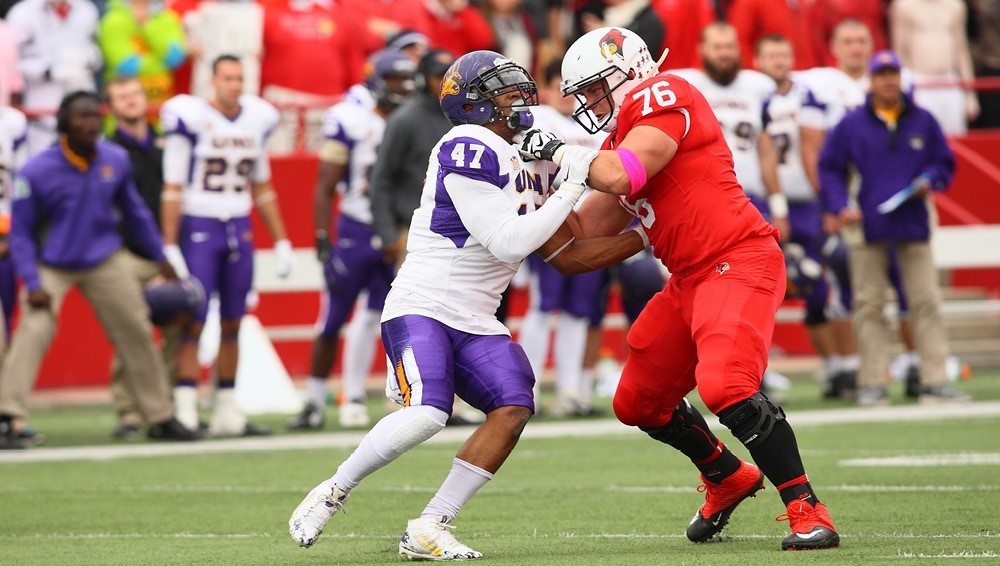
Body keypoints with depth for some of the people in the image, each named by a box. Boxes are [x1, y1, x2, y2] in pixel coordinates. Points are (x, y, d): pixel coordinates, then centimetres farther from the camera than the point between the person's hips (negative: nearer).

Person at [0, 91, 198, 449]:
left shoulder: (115, 160, -6)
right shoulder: (36, 172, -19)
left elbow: (134, 212, 10)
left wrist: (160, 257, 14)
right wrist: (32, 284, -21)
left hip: (104, 263, 4)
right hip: (52, 267, -4)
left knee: (137, 333, 7)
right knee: (34, 332, -23)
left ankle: (160, 417, 21)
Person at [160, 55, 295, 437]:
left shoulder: (256, 121, 9)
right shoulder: (190, 119, -9)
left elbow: (262, 189, 18)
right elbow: (172, 190, -9)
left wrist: (280, 241, 16)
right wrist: (170, 247, -12)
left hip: (239, 232, 5)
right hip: (198, 229, -5)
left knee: (232, 325, 7)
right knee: (194, 324, -8)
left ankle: (227, 412, 12)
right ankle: (185, 412, -7)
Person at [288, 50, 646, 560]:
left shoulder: (532, 160, 14)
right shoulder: (470, 150, -14)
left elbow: (567, 255, 17)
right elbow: (508, 243, -19)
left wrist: (645, 235, 12)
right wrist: (571, 189, -15)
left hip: (475, 324, 8)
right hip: (422, 307, -8)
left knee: (513, 409, -14)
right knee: (425, 414, -27)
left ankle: (428, 529, -8)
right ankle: (331, 494, -3)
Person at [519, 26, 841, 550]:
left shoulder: (662, 97, -9)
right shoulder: (621, 137, 18)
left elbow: (619, 176, -22)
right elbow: (589, 230, 20)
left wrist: (559, 149, -8)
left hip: (738, 262, -10)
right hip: (691, 279, 10)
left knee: (724, 387, -29)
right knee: (638, 403, 17)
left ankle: (807, 509, -19)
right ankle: (727, 479, 38)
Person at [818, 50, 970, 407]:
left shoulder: (923, 122, 9)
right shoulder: (852, 124, 4)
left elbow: (944, 162, 16)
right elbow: (829, 168, 7)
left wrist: (929, 181, -5)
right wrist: (840, 207, -7)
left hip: (913, 228, 1)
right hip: (868, 227, -1)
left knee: (927, 303, -3)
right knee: (869, 306, 0)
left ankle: (934, 381, -2)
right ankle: (872, 384, 4)